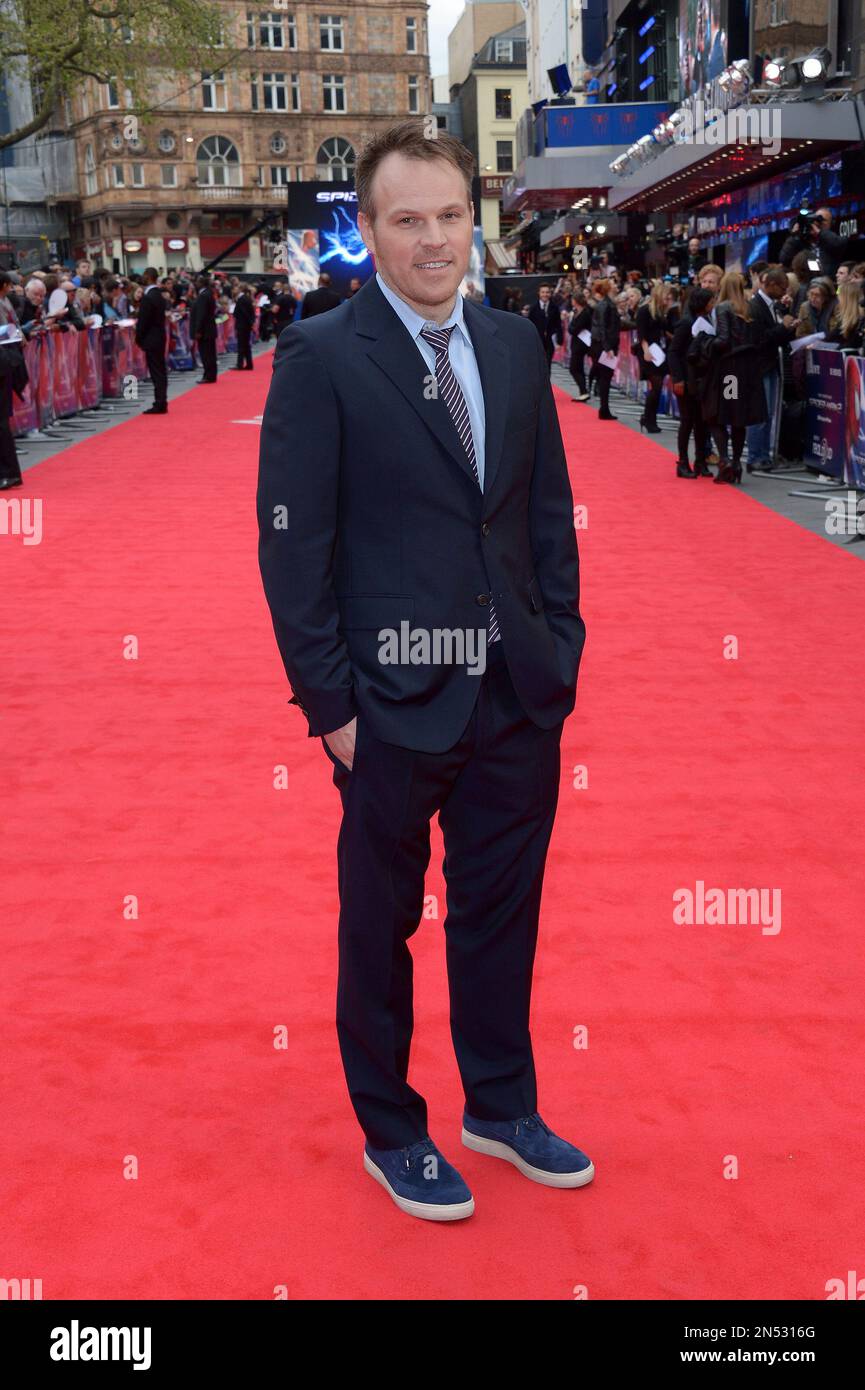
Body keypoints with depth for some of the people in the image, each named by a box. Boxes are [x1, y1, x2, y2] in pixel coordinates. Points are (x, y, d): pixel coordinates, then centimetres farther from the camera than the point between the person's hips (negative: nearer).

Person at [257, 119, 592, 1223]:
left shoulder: (516, 347, 6)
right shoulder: (320, 357, -10)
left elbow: (550, 512, 11)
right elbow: (292, 544, -11)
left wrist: (560, 646, 4)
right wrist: (330, 703, -13)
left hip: (521, 697, 5)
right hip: (397, 705, -5)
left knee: (501, 909, 18)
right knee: (380, 923, 12)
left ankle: (501, 1108, 38)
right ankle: (391, 1132, 32)